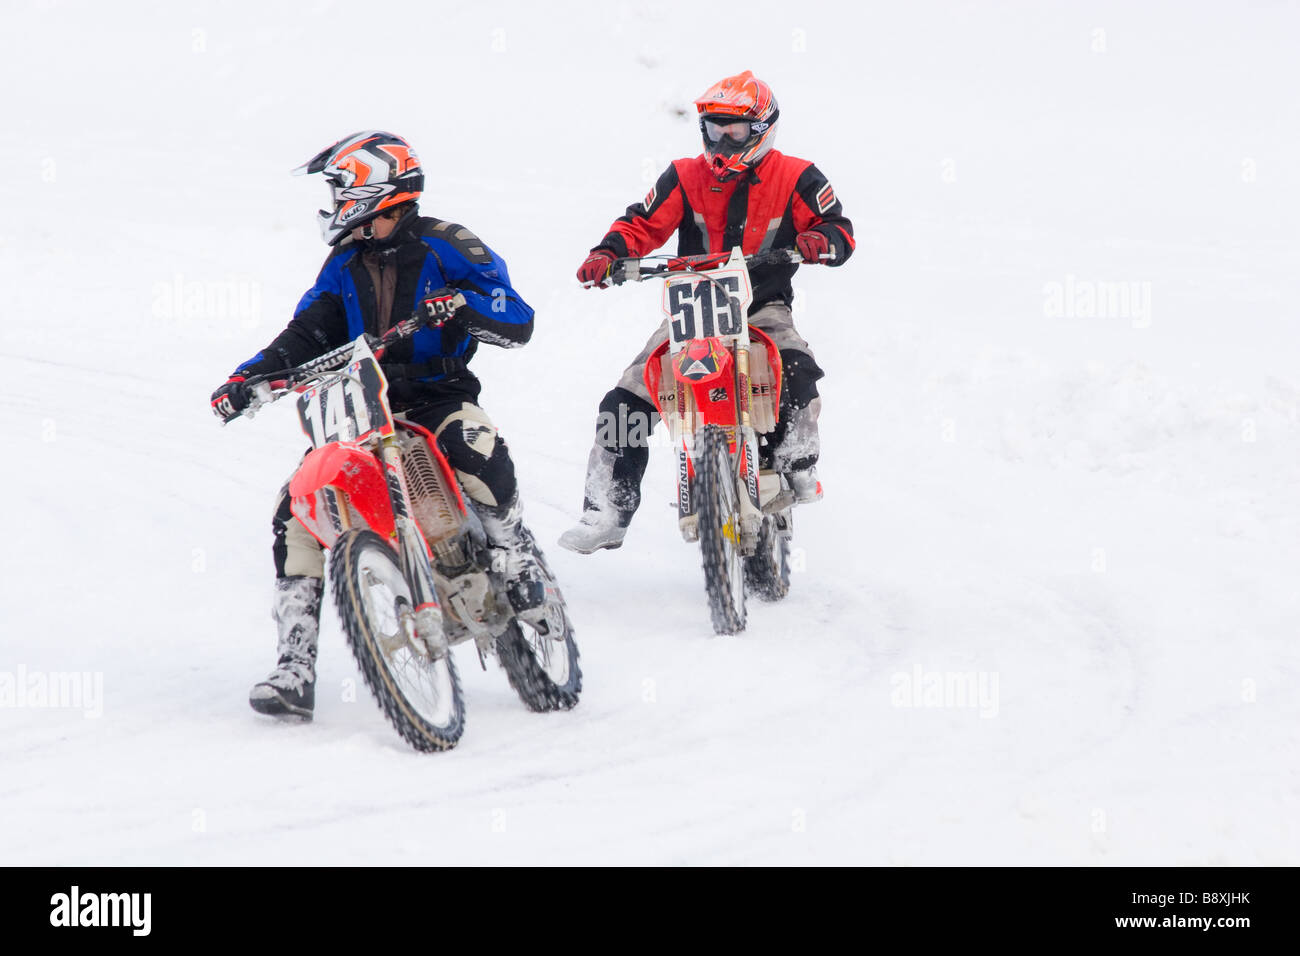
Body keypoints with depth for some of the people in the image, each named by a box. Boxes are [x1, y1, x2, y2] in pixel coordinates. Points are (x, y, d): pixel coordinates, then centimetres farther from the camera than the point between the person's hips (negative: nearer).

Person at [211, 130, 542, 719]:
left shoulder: (446, 246, -3)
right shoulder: (345, 265, 14)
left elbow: (518, 322, -9)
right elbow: (307, 335, 12)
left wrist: (461, 304, -29)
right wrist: (248, 378, -4)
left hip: (439, 398, -5)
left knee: (478, 451, -38)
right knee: (295, 510, -15)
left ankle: (520, 569, -17)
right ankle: (296, 668, -14)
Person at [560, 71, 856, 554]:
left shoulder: (795, 179, 0)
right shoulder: (686, 177, 6)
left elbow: (838, 229, -2)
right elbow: (642, 223, 4)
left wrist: (818, 242, -25)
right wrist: (606, 255, -14)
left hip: (762, 307, -2)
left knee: (796, 372, -35)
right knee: (625, 402, -12)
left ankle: (797, 468, -13)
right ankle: (607, 510, -6)